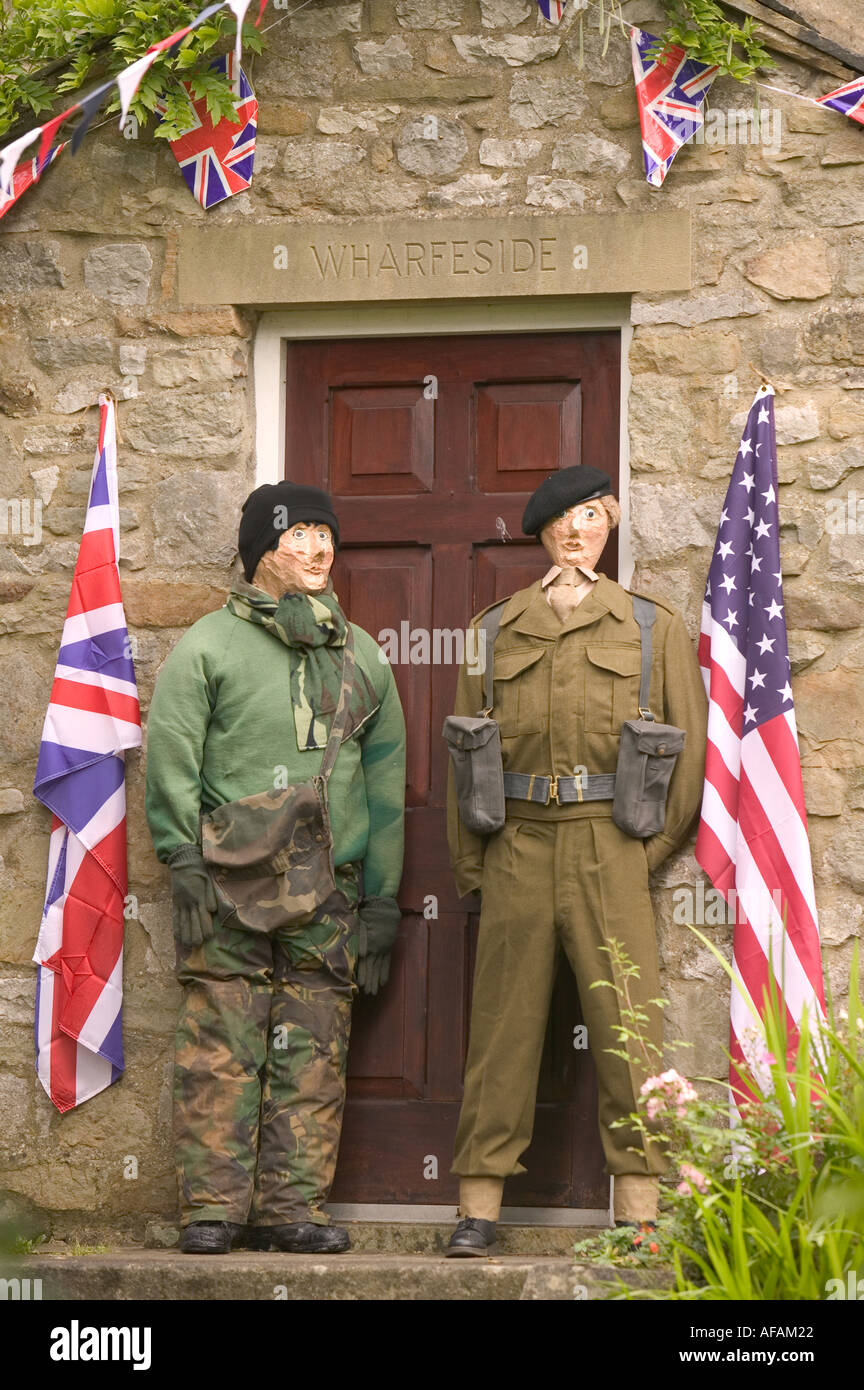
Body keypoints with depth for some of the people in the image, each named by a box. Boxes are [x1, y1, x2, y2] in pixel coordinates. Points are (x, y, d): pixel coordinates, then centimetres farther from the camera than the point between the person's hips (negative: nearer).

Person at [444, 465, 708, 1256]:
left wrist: (648, 851, 1)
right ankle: (478, 1212, 4)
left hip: (610, 855, -1)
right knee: (503, 1028, 0)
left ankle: (639, 1215, -3)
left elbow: (690, 748, 7)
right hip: (518, 851, 1)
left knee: (627, 1030, -6)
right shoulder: (494, 630, 14)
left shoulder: (655, 629, 9)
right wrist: (470, 865, 8)